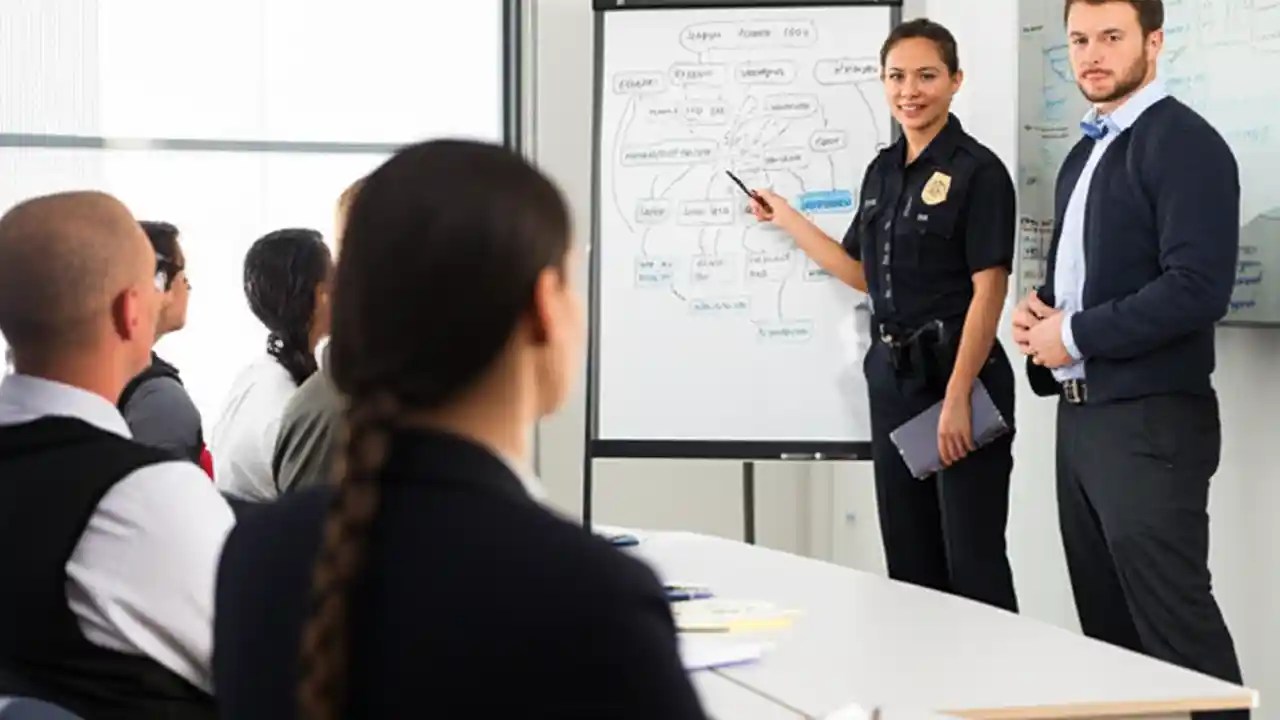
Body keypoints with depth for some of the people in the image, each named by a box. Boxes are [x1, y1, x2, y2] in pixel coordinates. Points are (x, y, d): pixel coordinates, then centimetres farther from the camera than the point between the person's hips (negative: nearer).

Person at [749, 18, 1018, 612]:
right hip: (891, 375, 8)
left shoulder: (977, 171, -10)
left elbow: (988, 291, -14)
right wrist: (787, 219, 20)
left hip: (958, 376, -7)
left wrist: (957, 396, -19)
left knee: (972, 559, -5)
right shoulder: (882, 170, 12)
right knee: (908, 557, 12)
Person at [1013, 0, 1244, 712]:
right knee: (1108, 626, 13)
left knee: (1175, 627, -8)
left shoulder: (1183, 143, -11)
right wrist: (1041, 312, 4)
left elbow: (1199, 287, -22)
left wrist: (1074, 334, -15)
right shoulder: (1085, 154, 17)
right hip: (1081, 417, 9)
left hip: (1151, 422, -9)